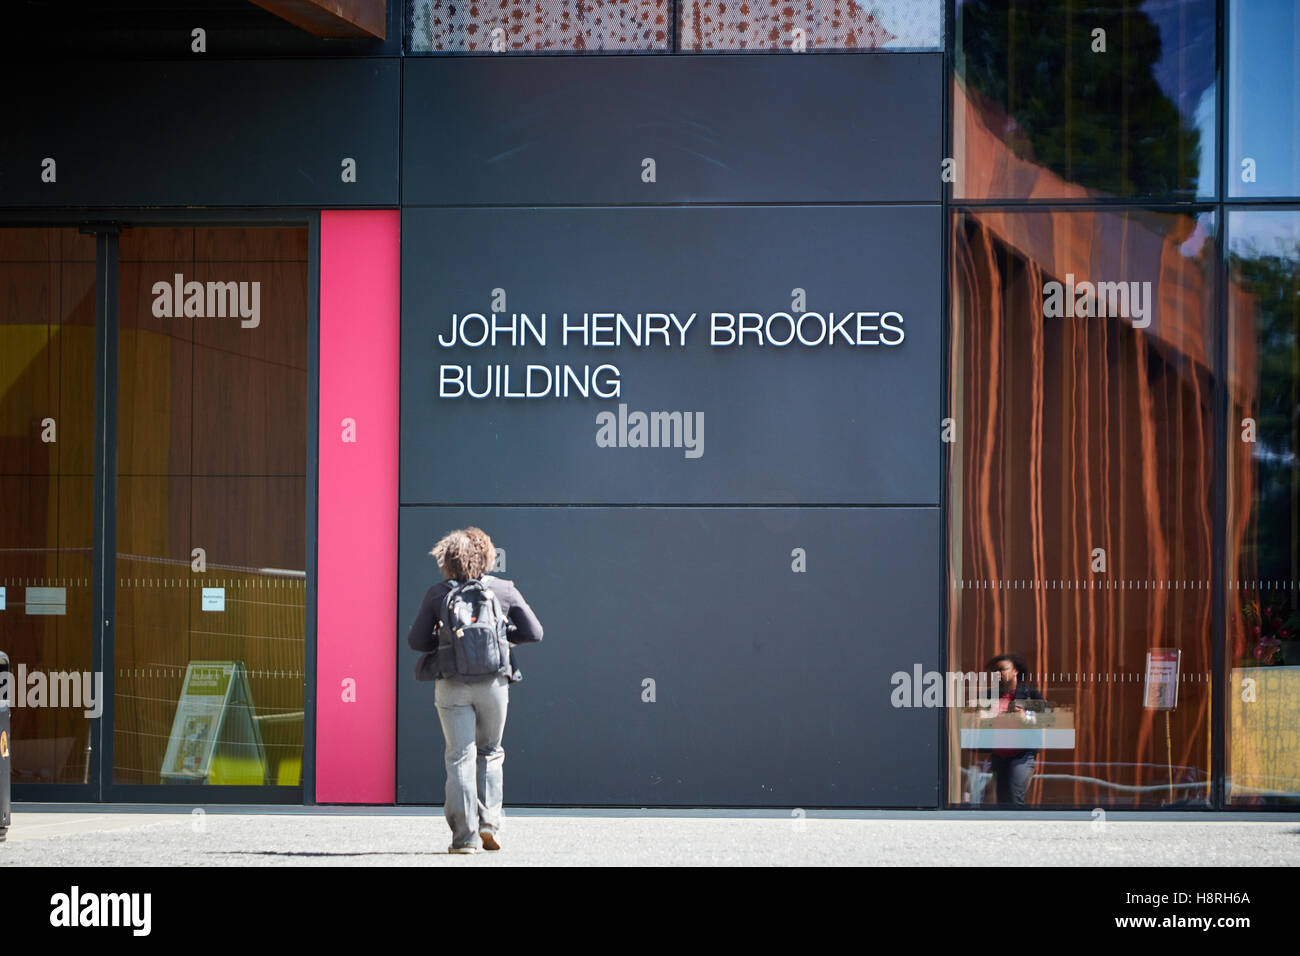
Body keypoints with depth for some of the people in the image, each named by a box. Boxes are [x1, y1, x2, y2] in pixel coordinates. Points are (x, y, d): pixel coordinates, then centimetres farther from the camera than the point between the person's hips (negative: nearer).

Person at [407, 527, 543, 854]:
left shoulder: (437, 594, -2)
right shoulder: (504, 591, 0)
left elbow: (416, 640, -4)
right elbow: (533, 633, 1)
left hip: (451, 686, -1)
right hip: (493, 682, 1)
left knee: (460, 757, 2)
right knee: (489, 753, 19)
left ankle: (464, 835, -4)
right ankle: (489, 822, 9)